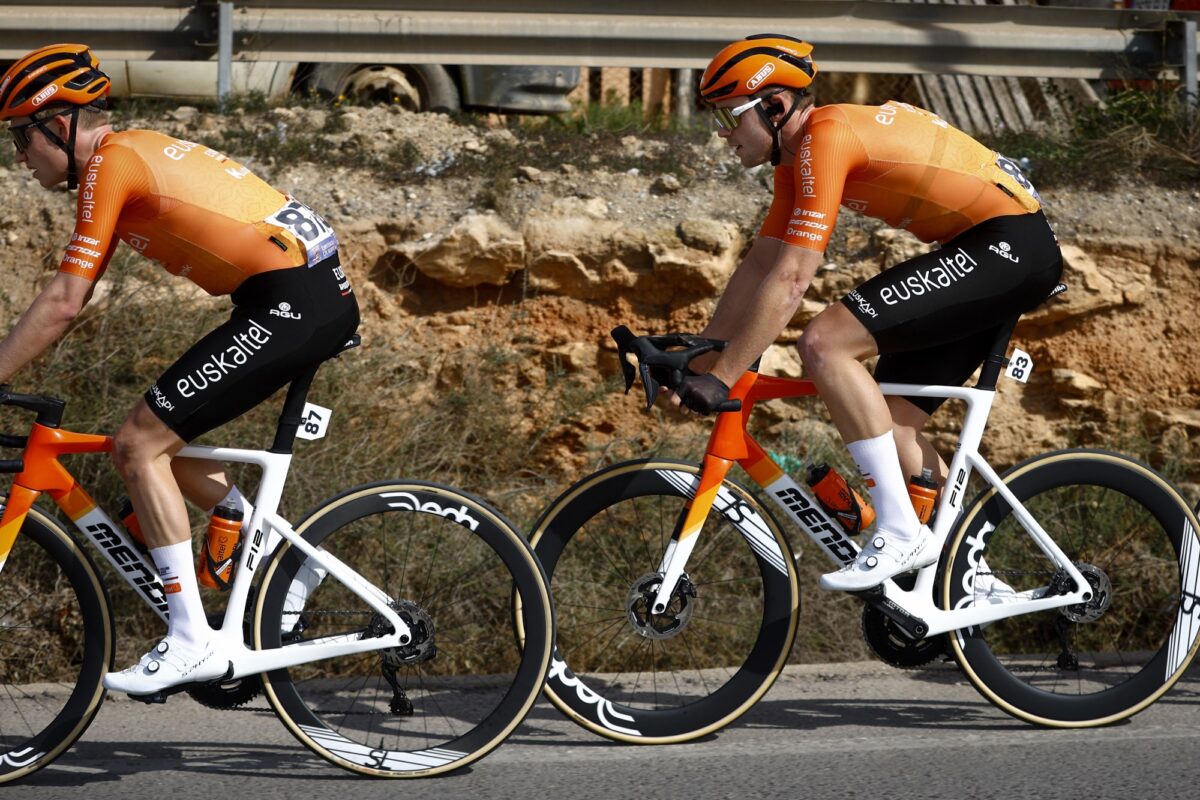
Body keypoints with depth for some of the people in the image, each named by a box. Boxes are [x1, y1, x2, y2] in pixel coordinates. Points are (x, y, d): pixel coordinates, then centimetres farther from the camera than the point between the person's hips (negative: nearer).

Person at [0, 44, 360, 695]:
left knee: (139, 444, -7)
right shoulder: (132, 153, 20)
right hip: (326, 298, 10)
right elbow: (71, 295, 25)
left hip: (289, 305, -10)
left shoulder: (110, 164, -9)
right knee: (161, 438, 16)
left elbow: (64, 303, -12)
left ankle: (191, 642, -8)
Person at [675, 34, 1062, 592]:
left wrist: (720, 377, -21)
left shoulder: (826, 137, -19)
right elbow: (760, 265, 16)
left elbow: (790, 279, -23)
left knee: (824, 344, -20)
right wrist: (695, 362, 12)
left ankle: (901, 533, -16)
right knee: (888, 423, 10)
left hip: (1008, 245, -10)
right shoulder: (798, 152, 11)